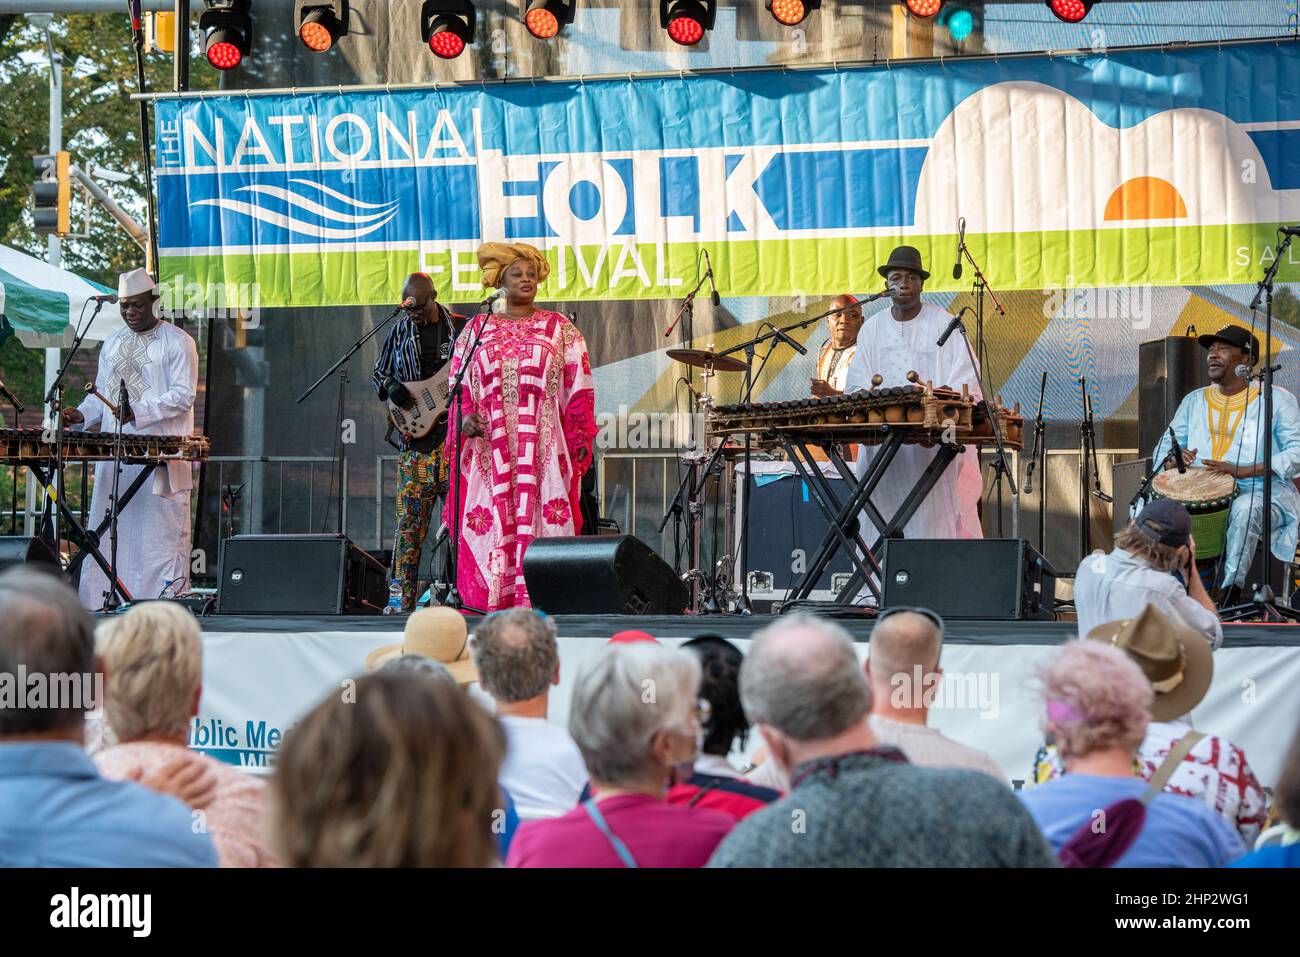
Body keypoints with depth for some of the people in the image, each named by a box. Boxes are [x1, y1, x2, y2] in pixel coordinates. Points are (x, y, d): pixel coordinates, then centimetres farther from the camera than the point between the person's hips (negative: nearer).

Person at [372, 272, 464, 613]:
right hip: (416, 432, 1)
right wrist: (390, 387, -4)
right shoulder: (401, 331, 9)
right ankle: (401, 594, 2)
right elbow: (378, 375, 17)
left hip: (455, 432, -1)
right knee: (411, 515, -1)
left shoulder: (459, 328, 5)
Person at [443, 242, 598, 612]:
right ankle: (496, 600, -5)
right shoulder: (477, 329, 14)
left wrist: (580, 436, -1)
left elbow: (578, 387, 7)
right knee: (493, 523, -5)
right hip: (491, 446, 1)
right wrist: (465, 417, -5)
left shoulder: (560, 329, 10)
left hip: (543, 445, -1)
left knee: (540, 518, -9)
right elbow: (460, 384, 13)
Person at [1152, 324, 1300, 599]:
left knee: (1246, 509, -40)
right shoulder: (1194, 401, 18)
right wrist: (1173, 460, -11)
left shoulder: (1277, 399, 2)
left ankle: (1230, 589, -35)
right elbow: (1163, 448, 17)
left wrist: (1240, 471, -22)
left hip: (1260, 493, -4)